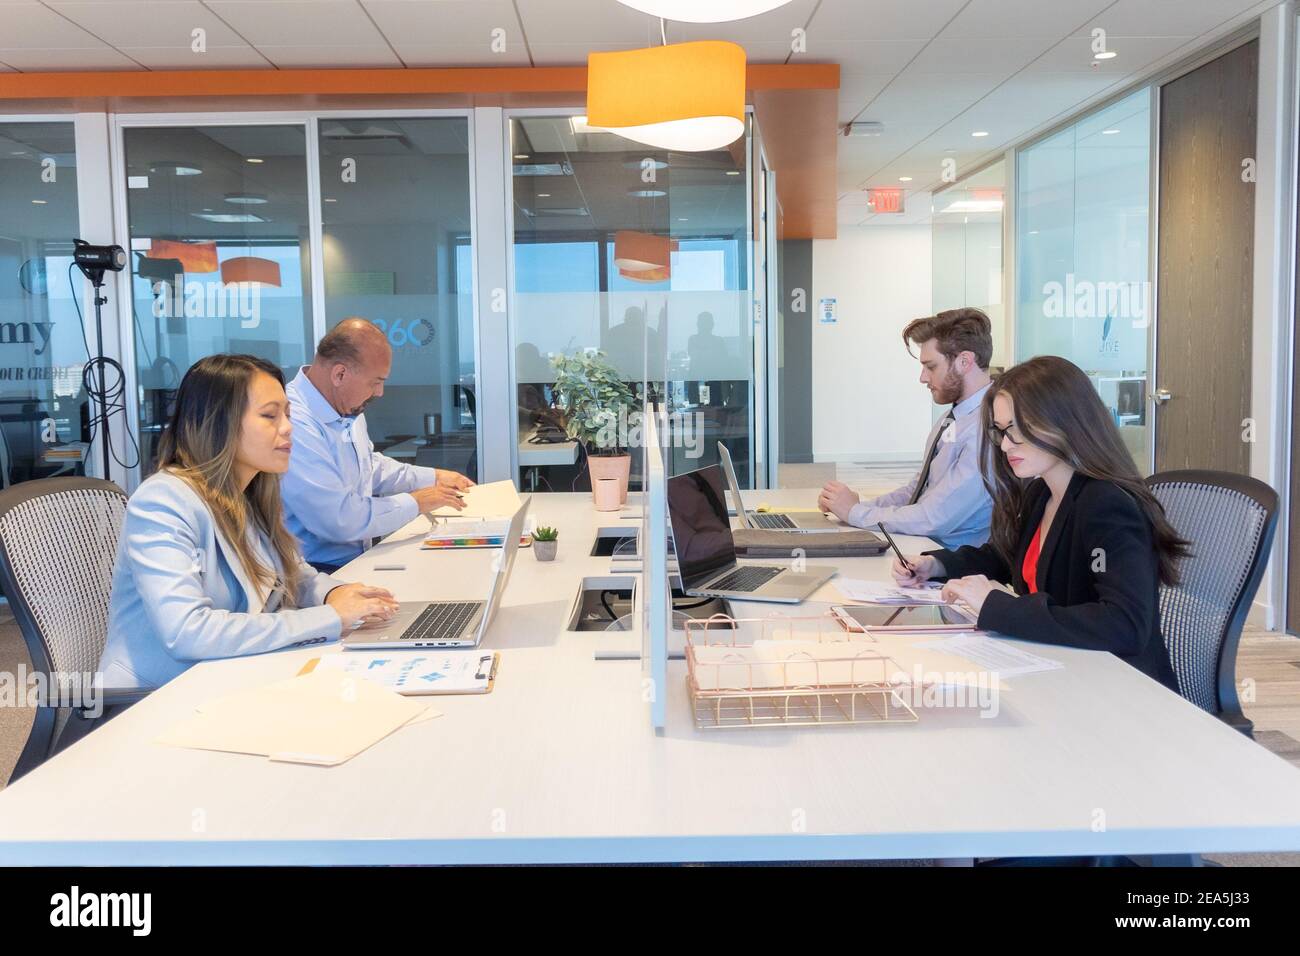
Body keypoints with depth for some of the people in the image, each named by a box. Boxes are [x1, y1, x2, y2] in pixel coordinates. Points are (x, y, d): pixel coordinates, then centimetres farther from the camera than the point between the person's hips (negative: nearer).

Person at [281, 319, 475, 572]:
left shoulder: (348, 409, 8)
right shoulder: (293, 425, -25)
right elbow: (341, 519, -28)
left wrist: (434, 477, 16)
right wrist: (416, 503, -14)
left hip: (358, 556, 9)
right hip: (317, 570, -9)